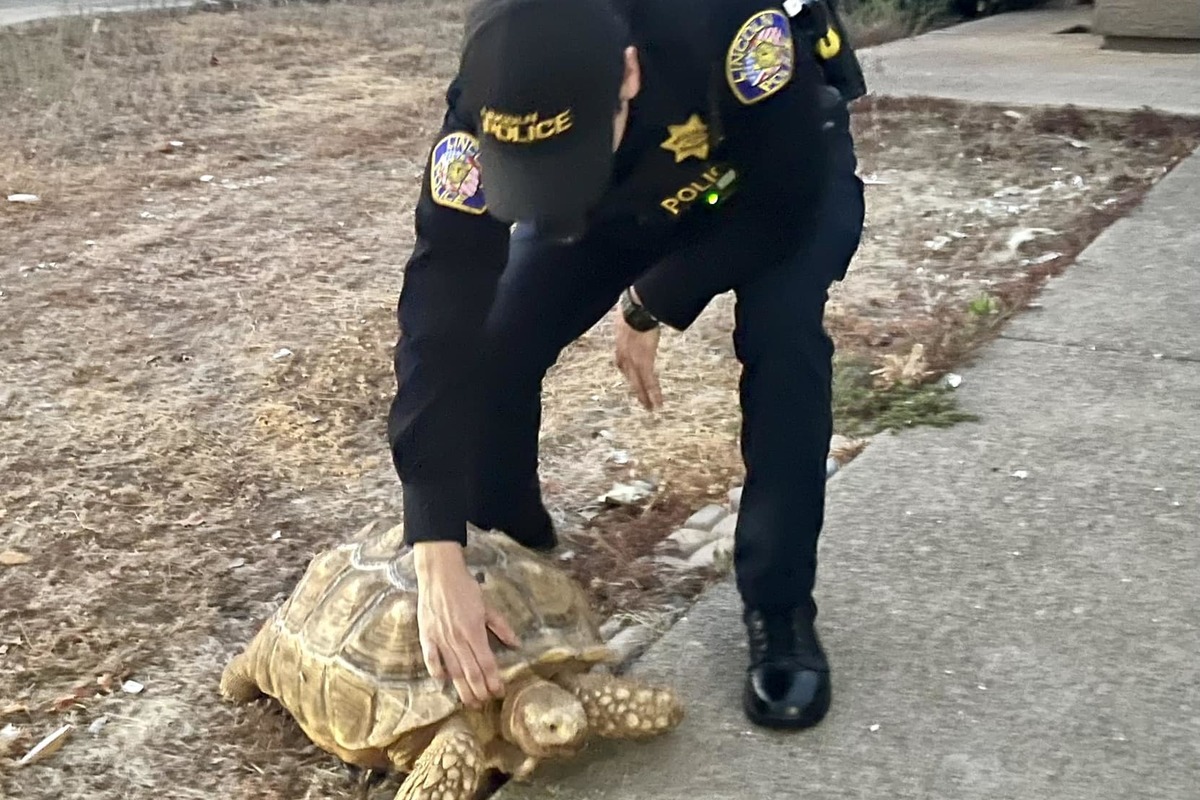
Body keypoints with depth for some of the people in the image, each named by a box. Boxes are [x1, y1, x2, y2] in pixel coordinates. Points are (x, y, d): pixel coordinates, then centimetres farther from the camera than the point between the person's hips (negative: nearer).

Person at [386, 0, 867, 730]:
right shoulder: (482, 120, -36)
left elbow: (787, 202, -27)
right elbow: (440, 326, -38)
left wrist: (648, 306, -23)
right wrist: (440, 561, -42)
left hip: (785, 176, -2)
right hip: (628, 195, 2)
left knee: (781, 336, -29)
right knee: (492, 339, -14)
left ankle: (780, 609, -10)